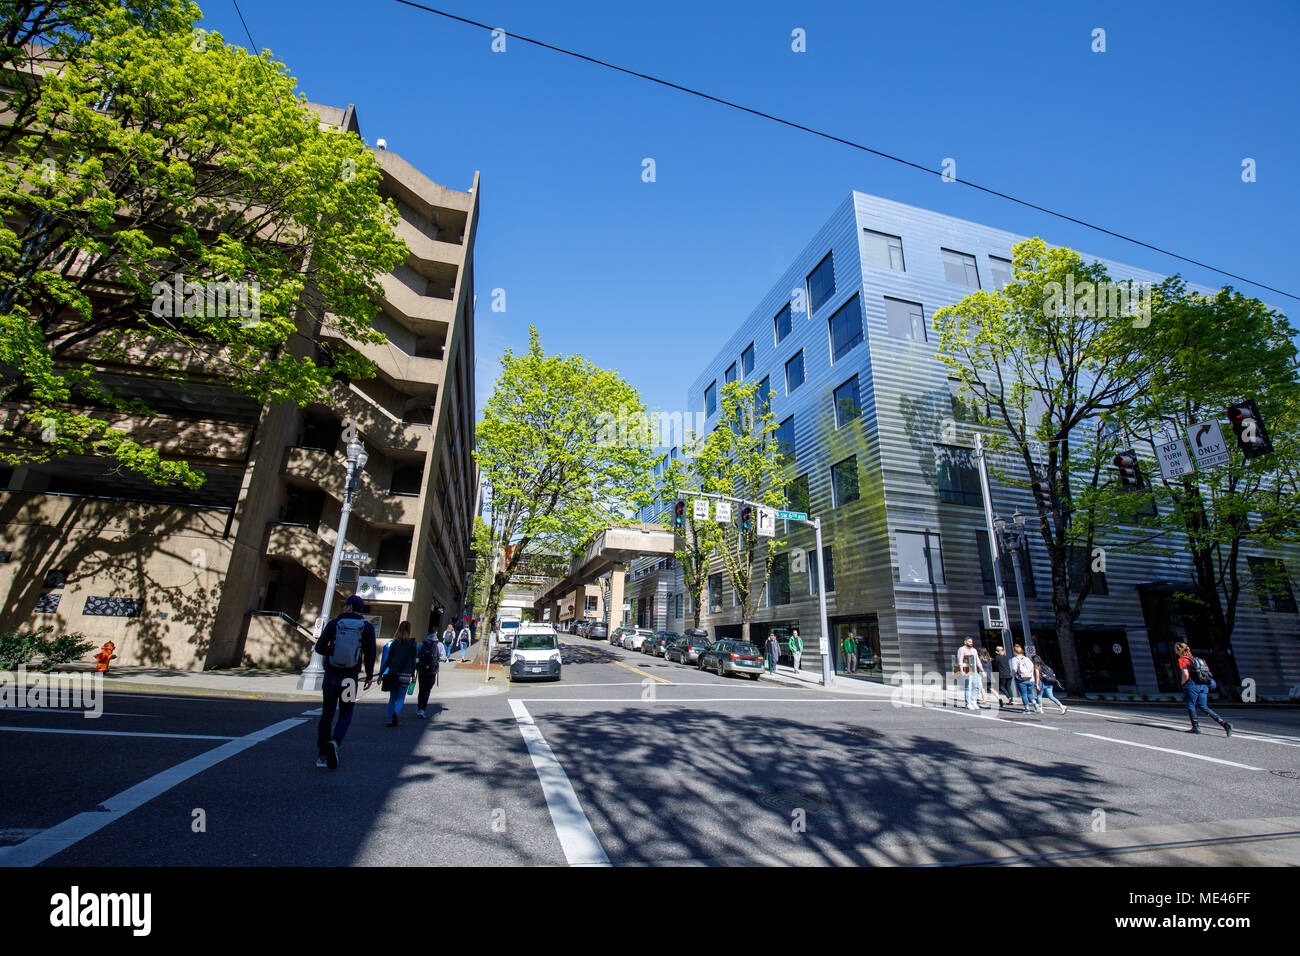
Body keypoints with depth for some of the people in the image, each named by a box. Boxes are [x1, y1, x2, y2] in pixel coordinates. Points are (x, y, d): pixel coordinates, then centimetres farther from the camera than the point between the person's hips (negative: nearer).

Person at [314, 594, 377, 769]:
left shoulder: (334, 623, 1)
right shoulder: (367, 627, 0)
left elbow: (319, 647, -1)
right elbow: (370, 654, -4)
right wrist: (369, 676, 5)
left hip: (331, 675, 1)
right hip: (350, 677, -1)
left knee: (327, 714, 10)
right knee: (346, 714, 11)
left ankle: (321, 754, 11)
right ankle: (335, 743, -13)